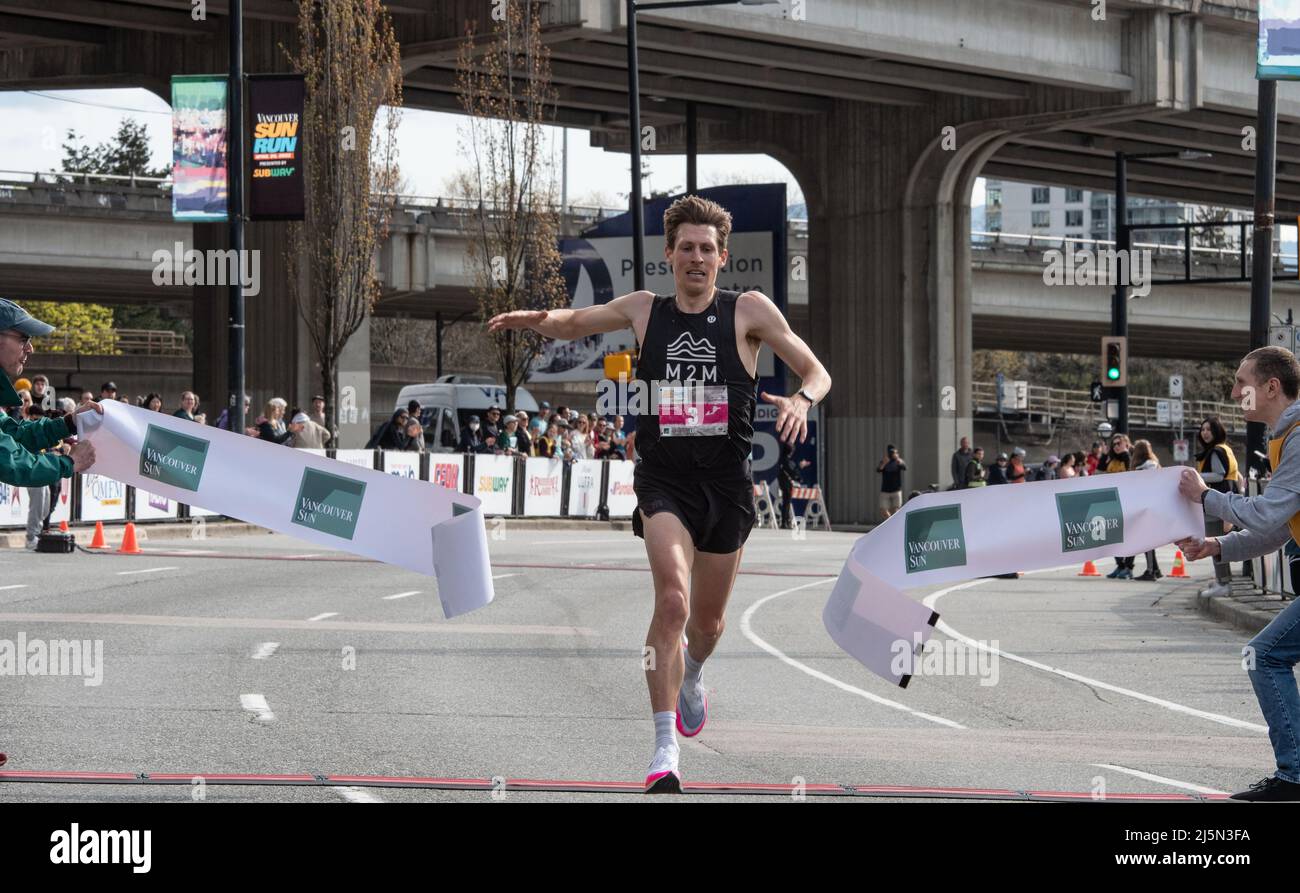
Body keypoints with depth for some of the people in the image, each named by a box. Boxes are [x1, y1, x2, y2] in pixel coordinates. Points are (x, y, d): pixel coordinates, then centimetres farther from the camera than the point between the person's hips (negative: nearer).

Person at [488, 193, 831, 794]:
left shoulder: (749, 311, 1)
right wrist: (536, 318, -2)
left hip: (728, 482, 1)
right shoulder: (644, 310, 6)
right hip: (663, 480, -1)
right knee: (673, 600, -24)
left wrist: (802, 400, -18)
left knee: (709, 619, 16)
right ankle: (664, 750, -24)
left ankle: (692, 676, 54)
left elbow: (817, 373, 5)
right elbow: (572, 323, 21)